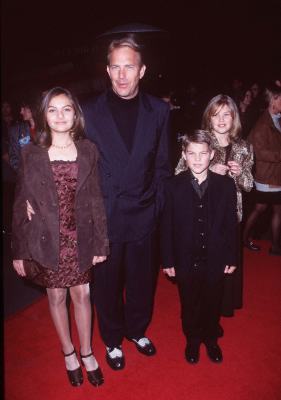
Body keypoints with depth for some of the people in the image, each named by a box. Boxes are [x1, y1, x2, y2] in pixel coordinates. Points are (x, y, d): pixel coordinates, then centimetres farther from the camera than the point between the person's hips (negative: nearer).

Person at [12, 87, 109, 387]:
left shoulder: (88, 150, -2)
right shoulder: (31, 154, -4)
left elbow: (96, 199, -1)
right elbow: (20, 205, -2)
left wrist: (101, 242, -2)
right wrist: (19, 251, -1)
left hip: (81, 239, 1)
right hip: (48, 240, 0)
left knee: (82, 295, 12)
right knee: (56, 297, 15)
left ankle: (86, 353, 35)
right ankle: (68, 353, 39)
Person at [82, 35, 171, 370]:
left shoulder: (158, 110, 0)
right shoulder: (90, 111, -5)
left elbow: (162, 166, 5)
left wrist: (158, 206, 1)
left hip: (144, 216, 2)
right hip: (104, 216, -1)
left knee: (142, 279, 18)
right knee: (107, 283, 14)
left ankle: (137, 330, 46)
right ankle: (112, 339, 40)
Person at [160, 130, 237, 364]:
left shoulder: (226, 185, -7)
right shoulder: (174, 185, -10)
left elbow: (231, 224, -2)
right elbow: (167, 226, -8)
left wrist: (231, 258, 0)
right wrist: (168, 260, -7)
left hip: (215, 261, 1)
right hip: (186, 261, -1)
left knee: (213, 305, 19)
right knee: (189, 305, 18)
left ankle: (211, 340, 46)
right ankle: (192, 340, 44)